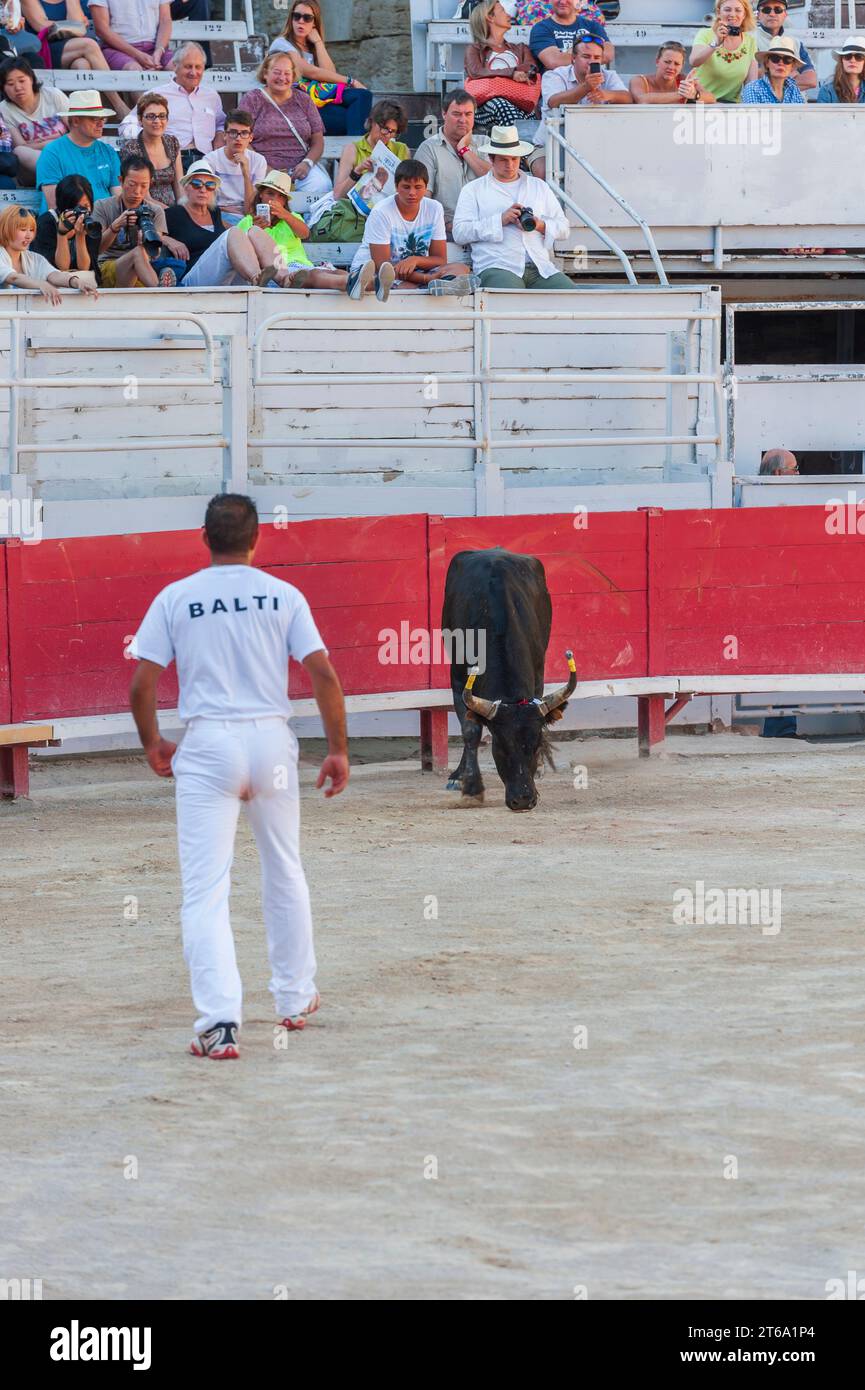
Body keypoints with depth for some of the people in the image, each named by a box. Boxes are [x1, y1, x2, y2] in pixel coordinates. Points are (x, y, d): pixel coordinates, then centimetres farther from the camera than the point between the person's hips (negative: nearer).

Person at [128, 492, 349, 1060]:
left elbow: (141, 685, -1)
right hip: (272, 739, 2)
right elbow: (324, 676, -4)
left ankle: (219, 1021, -18)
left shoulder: (175, 599, 1)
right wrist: (339, 750, 4)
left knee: (206, 890, -4)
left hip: (207, 746, -2)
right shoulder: (283, 596, 3)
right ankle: (295, 999, 32)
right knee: (285, 874, 21)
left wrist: (152, 744, 15)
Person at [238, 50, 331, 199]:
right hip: (264, 169, -3)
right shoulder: (251, 101, 8)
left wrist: (307, 163, -7)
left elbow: (318, 141, 14)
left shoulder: (303, 101, 17)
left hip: (299, 168, 3)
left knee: (321, 186, -30)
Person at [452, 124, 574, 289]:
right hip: (497, 267, -4)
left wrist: (540, 225, -1)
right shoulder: (473, 190, 15)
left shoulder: (539, 187, 26)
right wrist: (500, 221, -6)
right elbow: (459, 233, 2)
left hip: (540, 267, 4)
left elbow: (563, 227, 21)